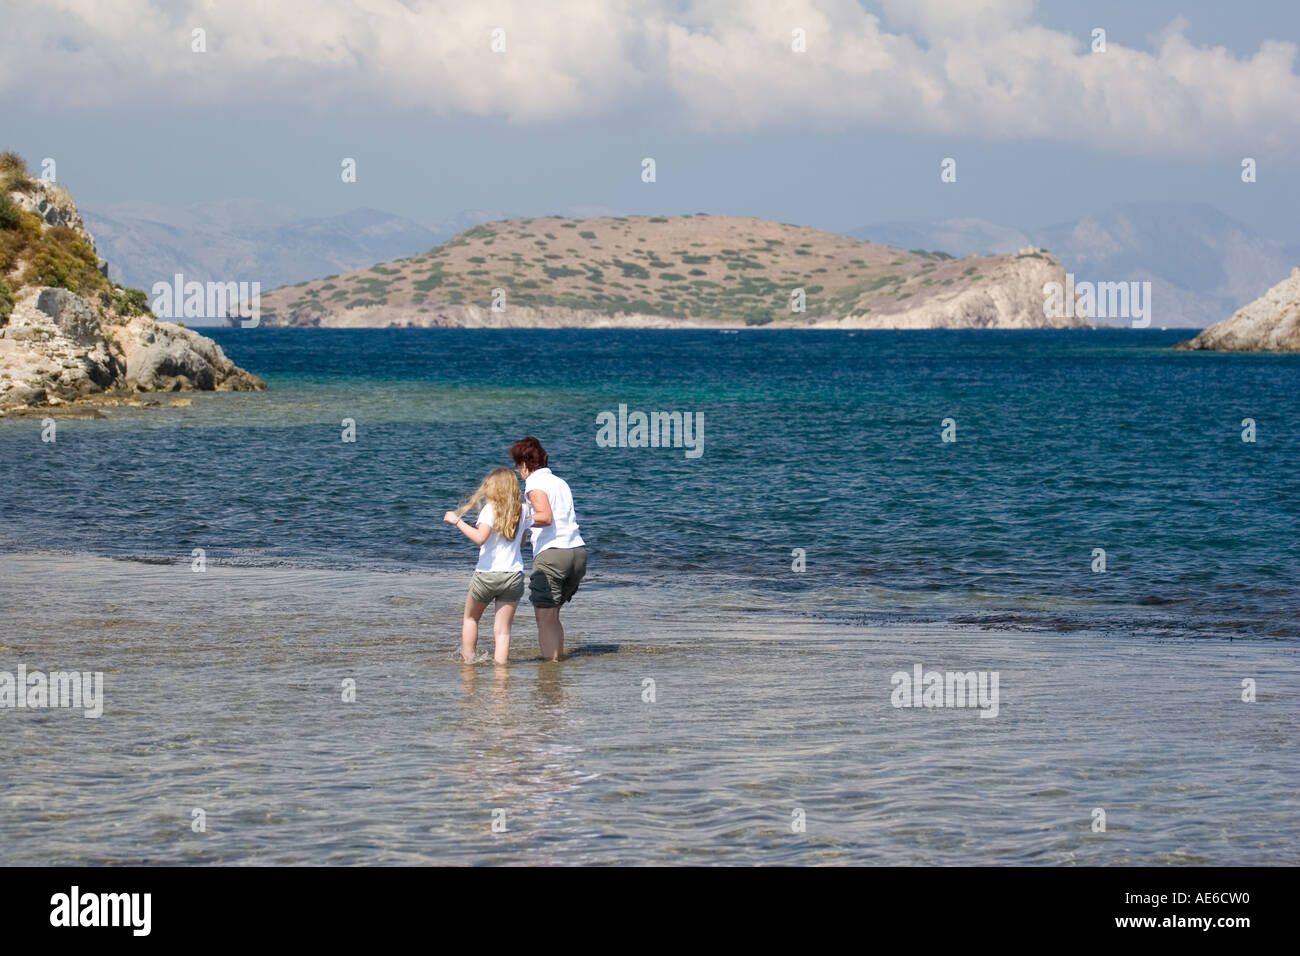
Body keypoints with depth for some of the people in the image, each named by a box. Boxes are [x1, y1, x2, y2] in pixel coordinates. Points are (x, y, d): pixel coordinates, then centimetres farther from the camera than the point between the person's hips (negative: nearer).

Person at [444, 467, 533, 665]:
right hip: (514, 574, 3)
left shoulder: (490, 509, -11)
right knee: (502, 630, 4)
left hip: (487, 573, -3)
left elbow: (480, 538, -25)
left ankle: (468, 660, 26)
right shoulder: (524, 510, 4)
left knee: (470, 618, 23)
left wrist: (457, 521, -17)